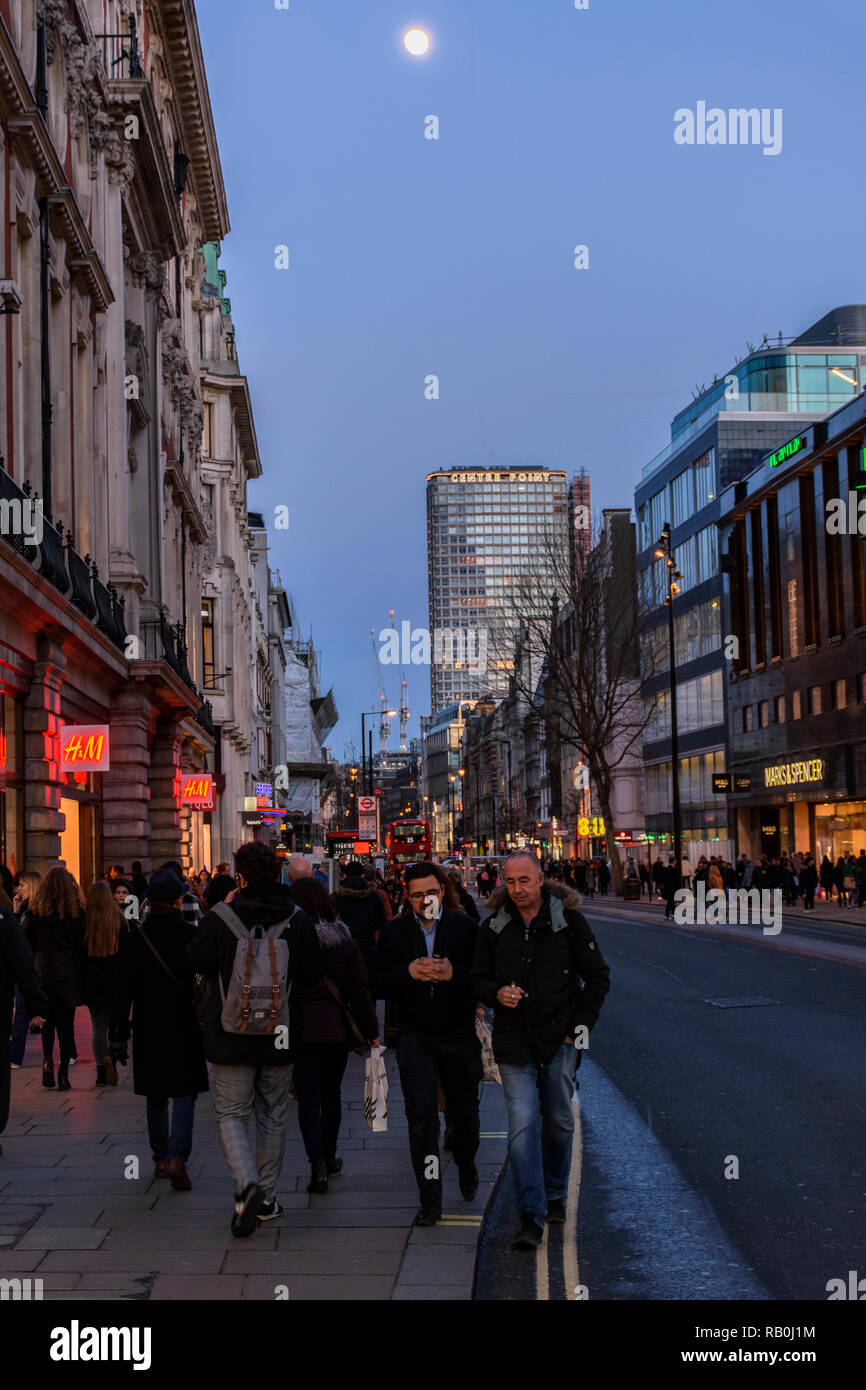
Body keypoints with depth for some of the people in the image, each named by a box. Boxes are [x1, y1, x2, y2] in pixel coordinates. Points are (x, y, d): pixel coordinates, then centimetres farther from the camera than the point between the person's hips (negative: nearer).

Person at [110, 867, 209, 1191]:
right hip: (187, 1030, -2)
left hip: (149, 1031, 2)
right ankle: (178, 1157, -16)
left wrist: (119, 1034, 3)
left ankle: (160, 1158, 23)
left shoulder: (133, 939, -5)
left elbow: (123, 991, -3)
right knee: (184, 1094, 1)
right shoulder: (193, 936, -9)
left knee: (156, 1097, 16)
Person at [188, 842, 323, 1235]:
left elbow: (199, 963, 1)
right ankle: (266, 1198, 20)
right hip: (279, 1038, 2)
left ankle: (247, 1184, -15)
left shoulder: (217, 919, -13)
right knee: (272, 1116, 15)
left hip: (230, 1038, -2)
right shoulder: (298, 920, -6)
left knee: (231, 1114, 7)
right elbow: (312, 975, 1)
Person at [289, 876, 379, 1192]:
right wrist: (371, 1031, 6)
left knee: (308, 1097, -1)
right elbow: (360, 989, 1)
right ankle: (329, 1157, 31)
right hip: (336, 1028, 3)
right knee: (331, 1094, 18)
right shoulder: (344, 940, 1)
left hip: (299, 1028, -3)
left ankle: (318, 1164, -15)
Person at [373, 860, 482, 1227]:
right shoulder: (394, 932, 2)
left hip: (459, 1035, 0)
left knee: (463, 1112, 16)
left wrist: (454, 973, -23)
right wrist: (408, 972, -17)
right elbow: (378, 985, 0)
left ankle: (467, 1167, 46)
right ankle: (430, 1200, -4)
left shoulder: (465, 926, -2)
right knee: (422, 1117, -8)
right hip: (415, 1036, 0)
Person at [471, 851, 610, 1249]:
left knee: (558, 1121, 11)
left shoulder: (568, 920, -2)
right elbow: (478, 977, 12)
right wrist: (497, 993, -11)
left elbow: (598, 976, 4)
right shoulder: (494, 927, 3)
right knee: (522, 1123, -9)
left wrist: (580, 1026, -3)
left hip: (559, 1040, 0)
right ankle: (531, 1216, -9)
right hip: (514, 1041, 0)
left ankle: (554, 1196, 32)